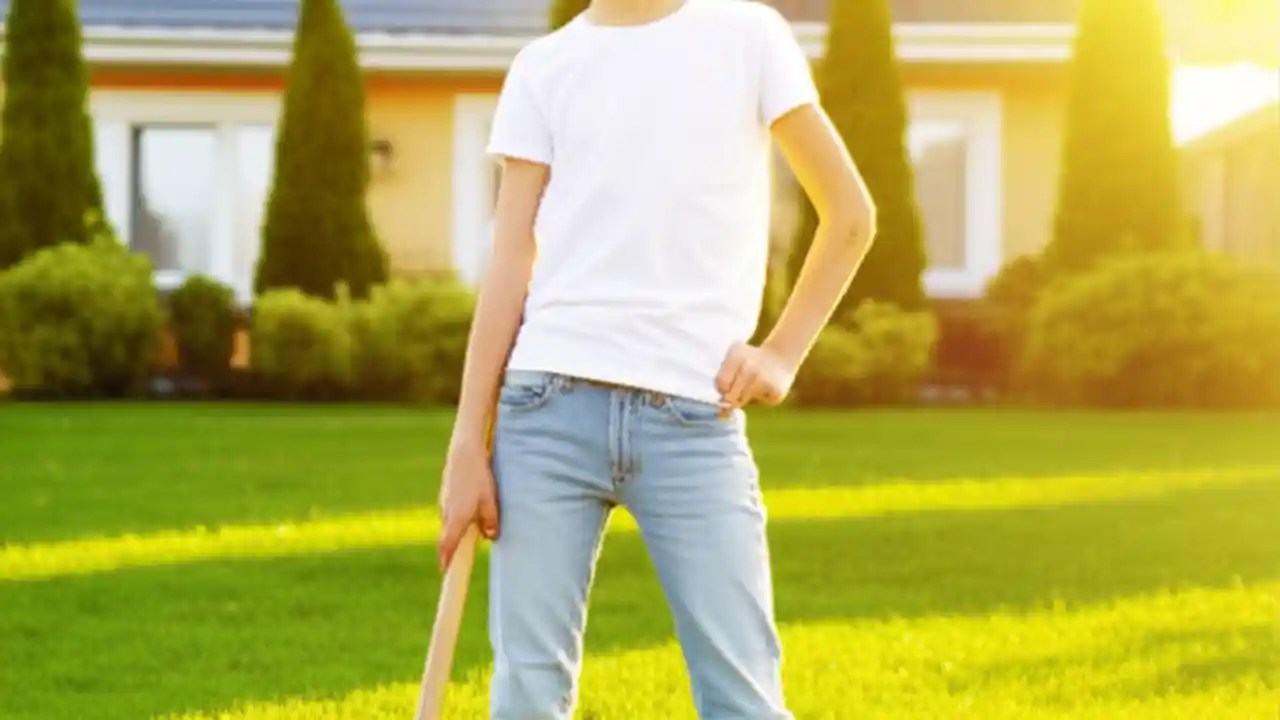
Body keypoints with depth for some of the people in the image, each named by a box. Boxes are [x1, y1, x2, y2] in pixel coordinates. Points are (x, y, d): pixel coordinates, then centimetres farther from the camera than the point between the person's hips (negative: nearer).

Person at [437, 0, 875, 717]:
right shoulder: (543, 67, 10)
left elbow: (850, 214, 13)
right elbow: (510, 266, 6)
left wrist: (784, 352, 3)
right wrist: (467, 443, 0)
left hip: (695, 415, -1)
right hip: (549, 404, 1)